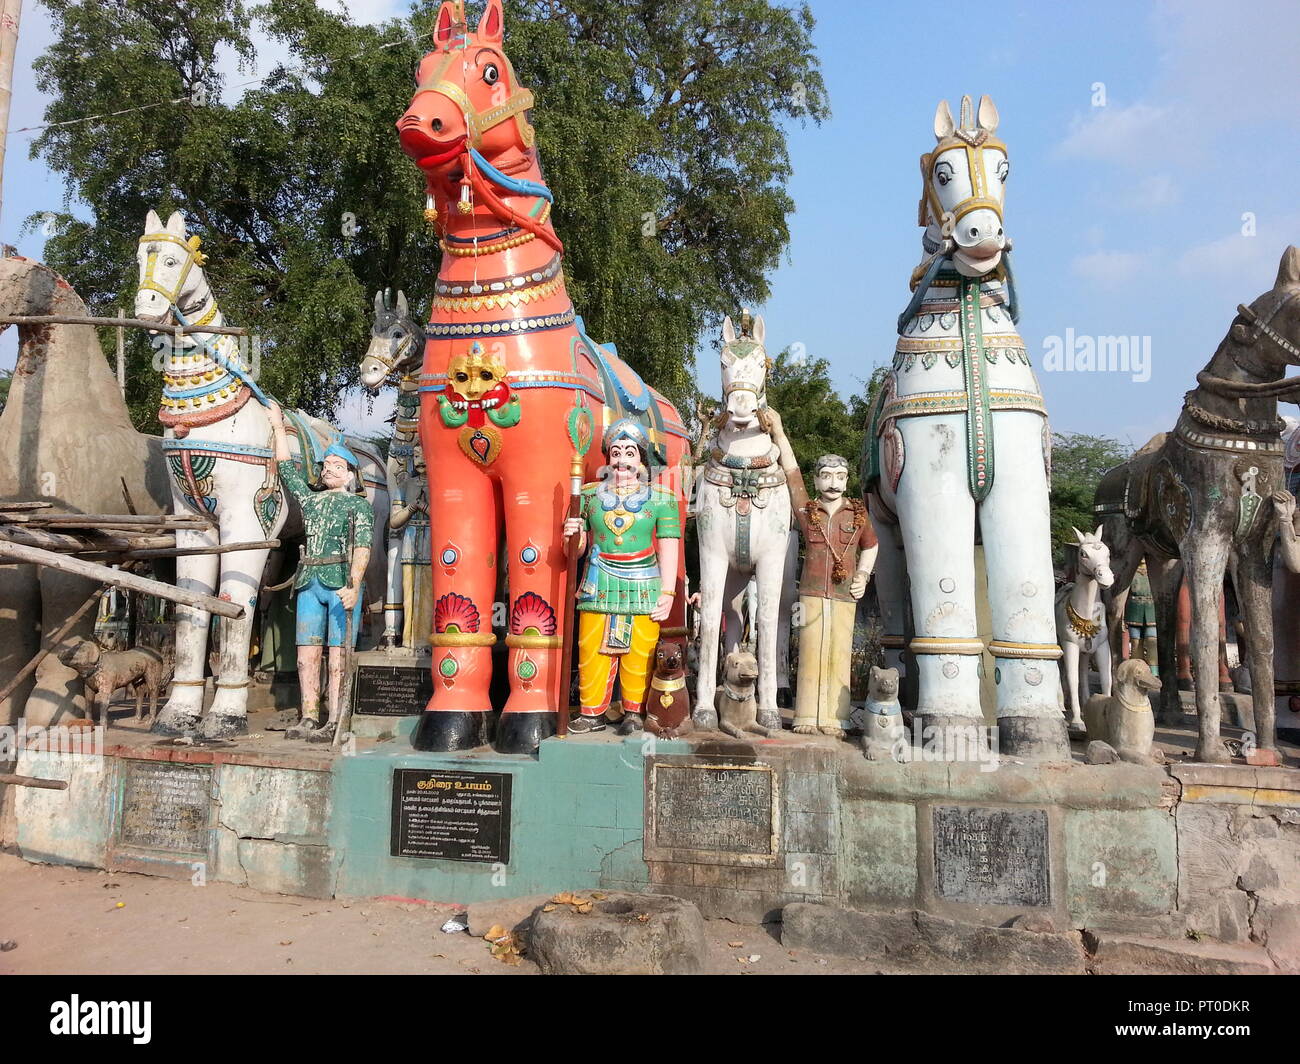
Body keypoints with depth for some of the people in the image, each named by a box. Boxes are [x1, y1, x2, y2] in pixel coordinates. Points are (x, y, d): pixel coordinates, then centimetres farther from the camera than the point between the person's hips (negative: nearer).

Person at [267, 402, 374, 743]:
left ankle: (334, 723, -7)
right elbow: (286, 467, 30)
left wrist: (353, 585, -17)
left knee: (338, 654, -7)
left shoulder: (359, 505, 7)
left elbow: (362, 547, -5)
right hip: (309, 582, 5)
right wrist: (279, 427, 31)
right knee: (307, 652, 1)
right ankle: (309, 719, 6)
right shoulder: (311, 500, 23)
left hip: (341, 582, -5)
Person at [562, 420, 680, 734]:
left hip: (644, 588, -2)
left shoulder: (661, 498, 6)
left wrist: (667, 592, -5)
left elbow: (668, 549, 2)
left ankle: (633, 712, 14)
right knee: (592, 650, -2)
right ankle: (591, 713, 12)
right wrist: (573, 536, -8)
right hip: (599, 587, 2)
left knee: (639, 654, -3)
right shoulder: (589, 494, 12)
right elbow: (577, 549, 15)